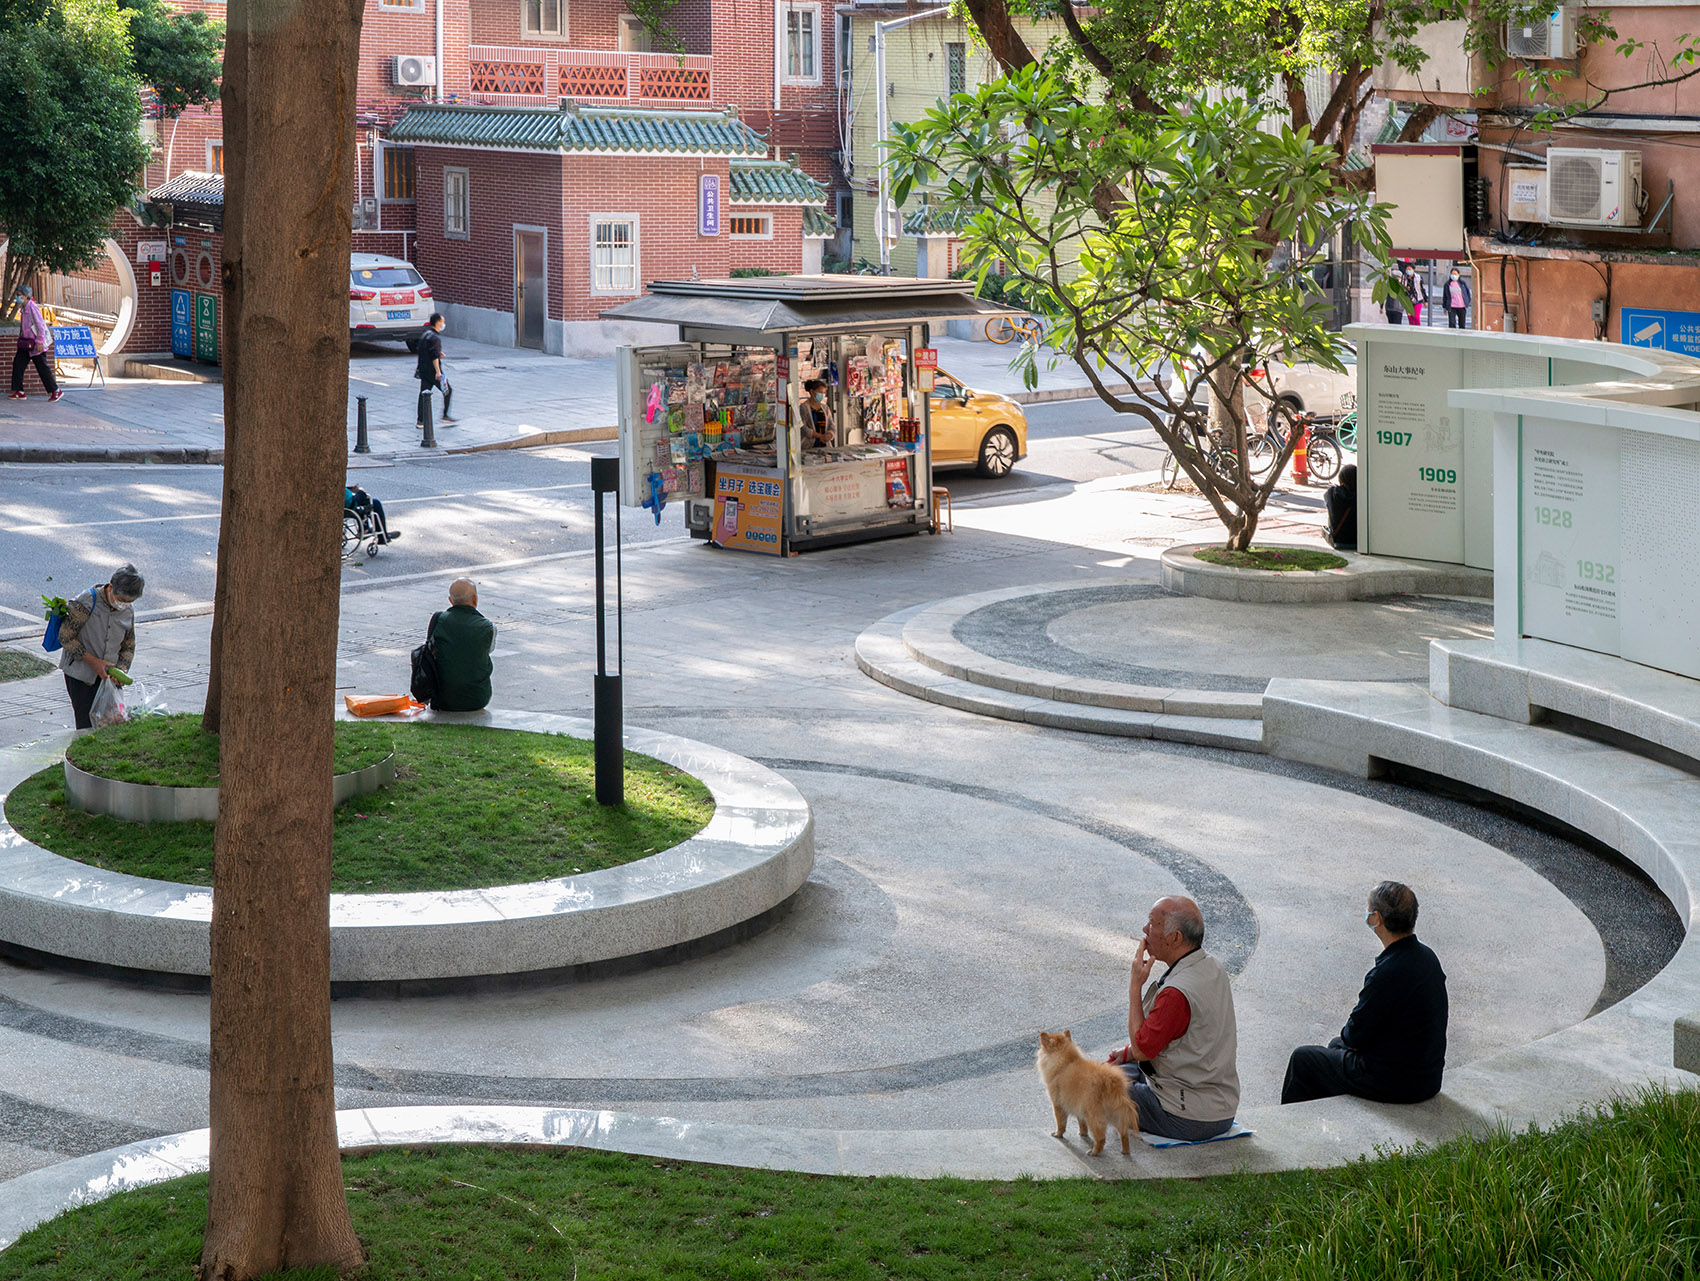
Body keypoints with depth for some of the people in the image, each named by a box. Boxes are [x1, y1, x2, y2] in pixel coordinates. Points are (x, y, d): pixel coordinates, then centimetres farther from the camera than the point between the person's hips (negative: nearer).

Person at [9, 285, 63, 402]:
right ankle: (19, 392, 7)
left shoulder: (32, 308, -15)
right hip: (26, 344, 9)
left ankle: (55, 391, 6)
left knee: (42, 368, -4)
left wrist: (40, 342, -21)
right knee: (18, 364, 3)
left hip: (36, 343, -9)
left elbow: (40, 325, -18)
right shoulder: (23, 308, 12)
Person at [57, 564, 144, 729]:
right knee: (86, 725, -7)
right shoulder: (86, 603, -18)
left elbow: (128, 645, 12)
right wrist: (93, 661, -19)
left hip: (107, 674, 5)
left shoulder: (128, 612, 0)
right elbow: (65, 638, -15)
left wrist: (122, 670, -7)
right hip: (80, 673, -5)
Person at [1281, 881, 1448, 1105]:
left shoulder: (1389, 973, -29)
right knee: (1337, 1045, 32)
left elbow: (1355, 1038, -18)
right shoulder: (1428, 958, -1)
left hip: (1393, 1083, -9)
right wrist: (1349, 1036, 9)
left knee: (1302, 1058, 12)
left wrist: (1347, 1035, 3)